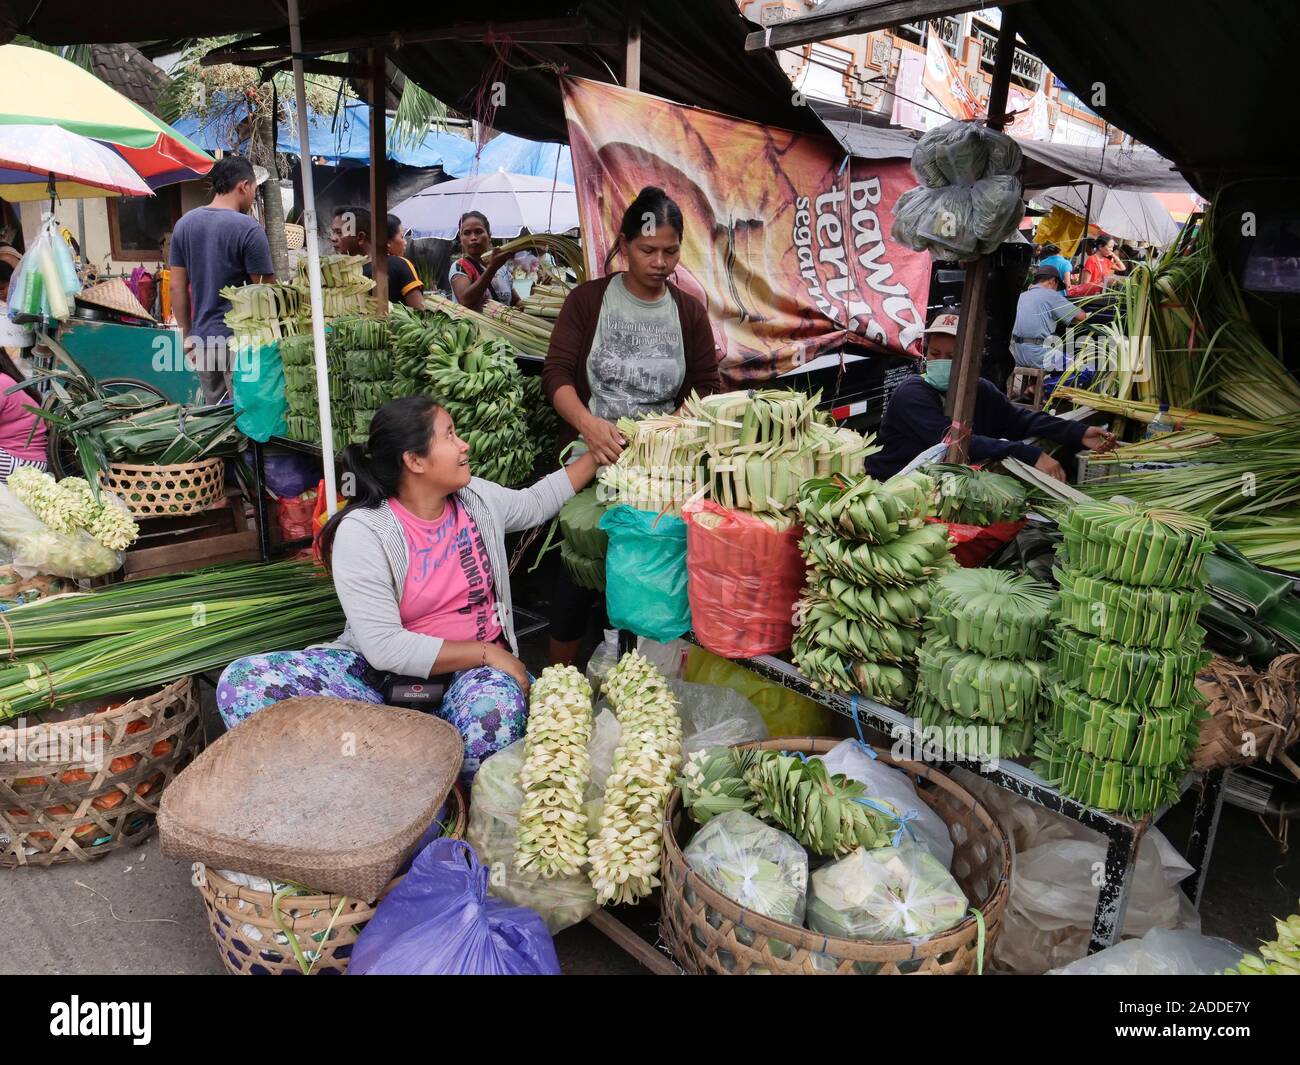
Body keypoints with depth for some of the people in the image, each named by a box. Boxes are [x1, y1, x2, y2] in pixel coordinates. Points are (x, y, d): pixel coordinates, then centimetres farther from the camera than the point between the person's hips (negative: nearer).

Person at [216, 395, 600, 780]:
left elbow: (536, 502, 25)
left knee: (493, 721, -37)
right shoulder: (363, 532, -15)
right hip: (392, 669, -2)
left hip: (476, 667, 2)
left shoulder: (477, 499, 2)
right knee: (243, 681, -25)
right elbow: (384, 648, -20)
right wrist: (486, 653, -20)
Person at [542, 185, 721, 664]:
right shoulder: (588, 300, 1)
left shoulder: (689, 312, 9)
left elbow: (708, 387, 5)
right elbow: (556, 374, -9)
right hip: (593, 457, -2)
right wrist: (587, 423, -29)